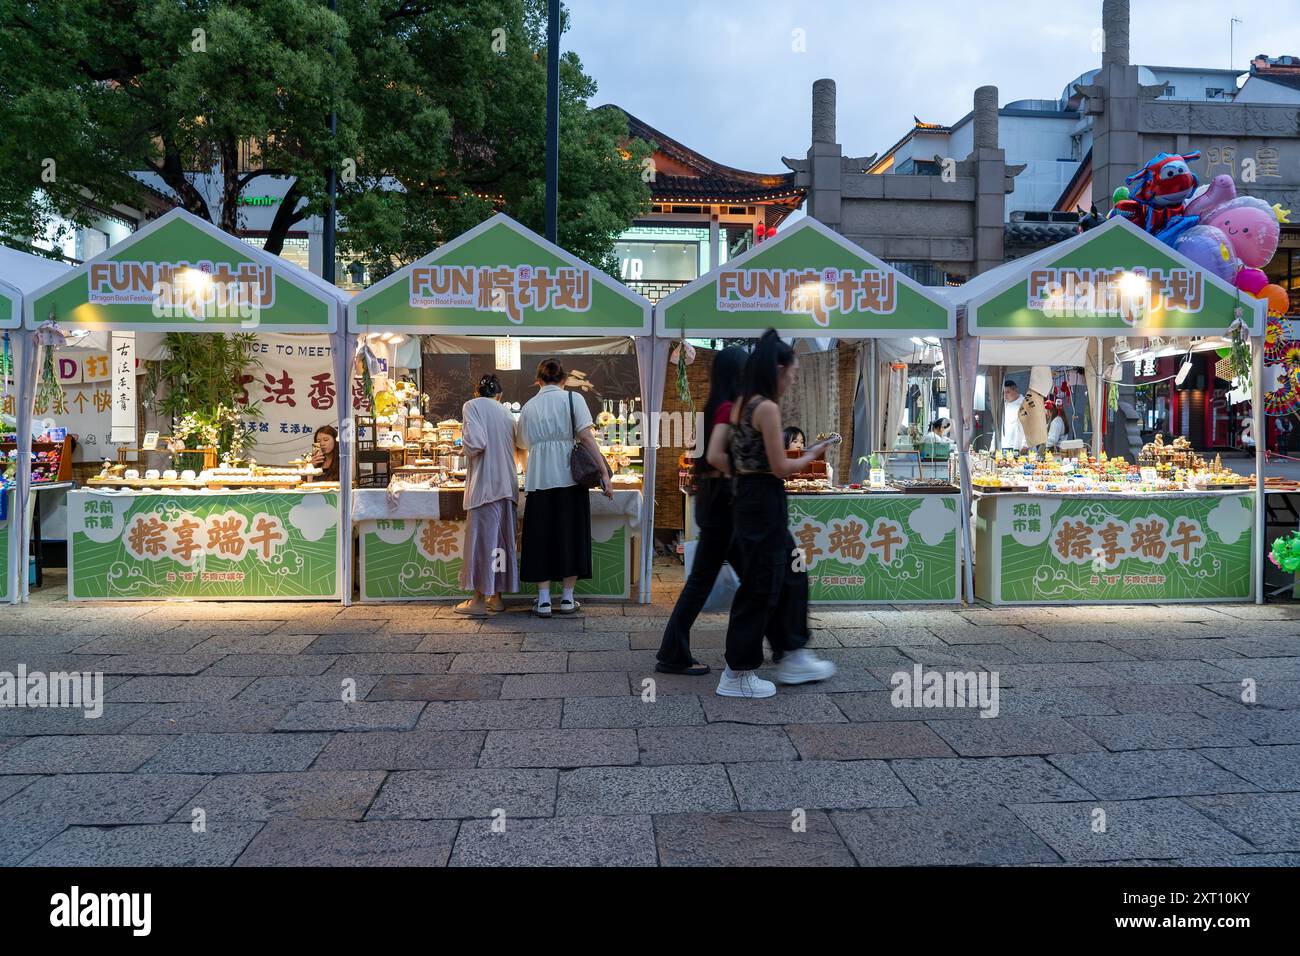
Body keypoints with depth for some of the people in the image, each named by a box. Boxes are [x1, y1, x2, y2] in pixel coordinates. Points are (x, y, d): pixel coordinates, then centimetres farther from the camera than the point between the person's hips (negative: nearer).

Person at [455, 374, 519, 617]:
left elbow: (476, 443, -17)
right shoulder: (506, 414, 16)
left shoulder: (472, 406, -4)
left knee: (481, 537, -3)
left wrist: (464, 438, 4)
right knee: (500, 539, 9)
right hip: (506, 485, 6)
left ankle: (479, 600, -1)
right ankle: (497, 597, 14)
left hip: (485, 484, -6)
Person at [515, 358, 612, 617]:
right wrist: (603, 472, -9)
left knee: (541, 537, 7)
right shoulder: (572, 399, 2)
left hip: (538, 479, 2)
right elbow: (586, 436, -8)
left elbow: (521, 442, 24)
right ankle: (567, 598, 11)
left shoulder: (528, 407, 12)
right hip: (569, 477, -2)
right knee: (570, 535, 7)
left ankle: (543, 600, 7)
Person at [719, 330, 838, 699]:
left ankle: (791, 655, 30)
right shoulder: (767, 407, -17)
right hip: (764, 502, -10)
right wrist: (811, 456, 0)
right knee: (759, 587, 2)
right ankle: (738, 674, 13)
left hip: (748, 497, 10)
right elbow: (781, 468, -17)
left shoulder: (741, 404, 10)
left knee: (791, 575, 20)